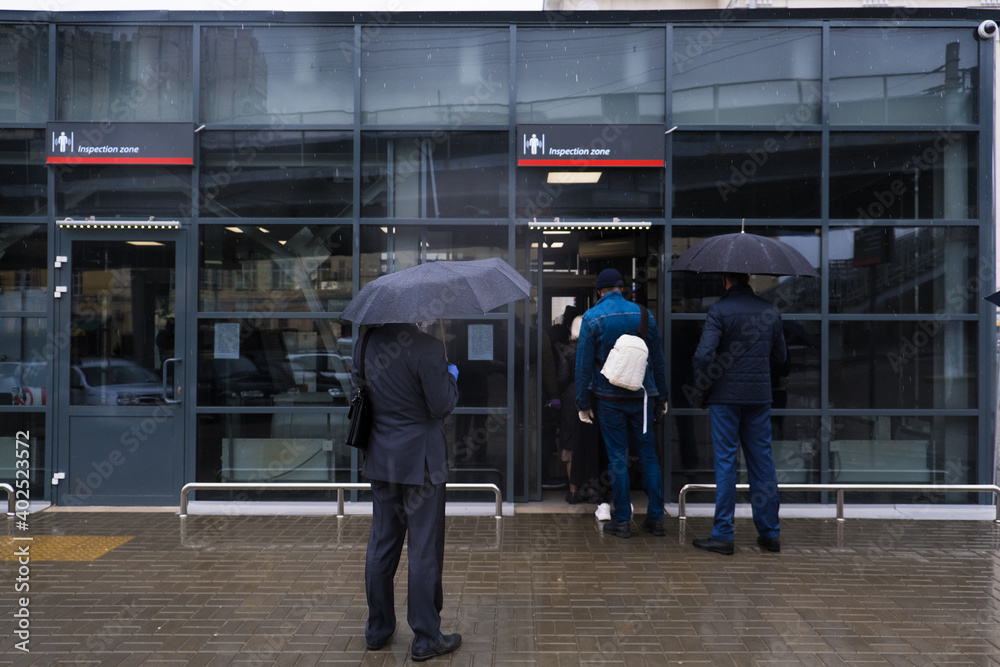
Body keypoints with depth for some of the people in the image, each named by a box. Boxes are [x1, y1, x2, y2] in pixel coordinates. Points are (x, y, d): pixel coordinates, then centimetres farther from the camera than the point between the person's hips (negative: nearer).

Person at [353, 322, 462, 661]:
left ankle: (378, 629, 30)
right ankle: (426, 638, 15)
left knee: (381, 545, 17)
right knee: (424, 550, 4)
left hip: (380, 459, 7)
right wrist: (451, 376, 0)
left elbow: (357, 383, 12)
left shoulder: (365, 343, 0)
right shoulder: (427, 347, -21)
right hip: (420, 461, -6)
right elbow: (442, 406, -18)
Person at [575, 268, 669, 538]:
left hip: (609, 399, -2)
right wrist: (661, 397, 15)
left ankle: (622, 520, 7)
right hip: (642, 396, 2)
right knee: (648, 455, 9)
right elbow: (658, 359, 8)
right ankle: (656, 518, 12)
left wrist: (583, 403, 0)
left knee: (617, 457, 3)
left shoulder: (592, 318, -4)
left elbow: (584, 363, -5)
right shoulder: (643, 314, 4)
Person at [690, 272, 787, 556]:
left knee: (725, 463, 0)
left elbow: (704, 354, -19)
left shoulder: (719, 310, -9)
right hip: (760, 397, 5)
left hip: (725, 397, -4)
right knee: (762, 462, 11)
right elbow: (779, 358, 14)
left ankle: (723, 535, 3)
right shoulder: (771, 311, 8)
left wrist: (701, 391, -6)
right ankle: (770, 532, 17)